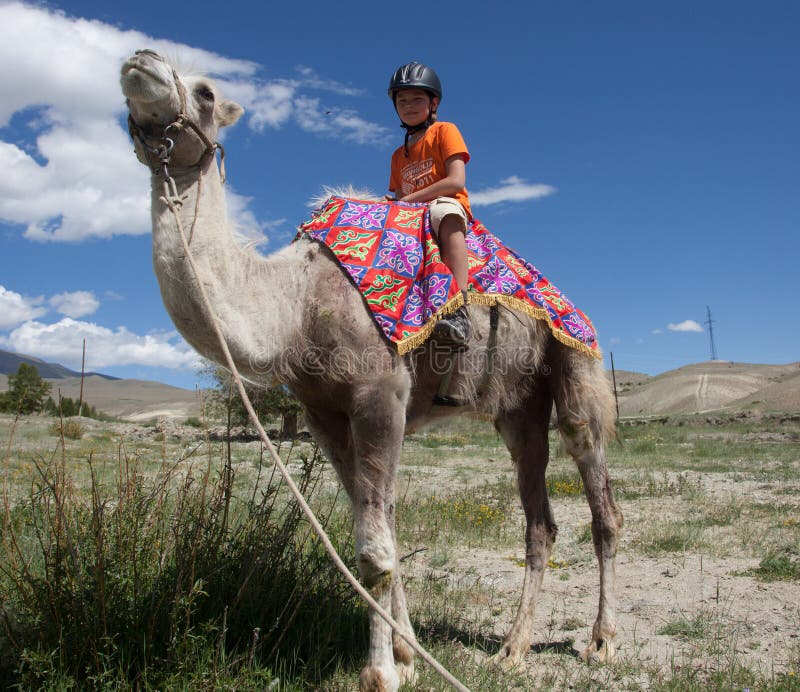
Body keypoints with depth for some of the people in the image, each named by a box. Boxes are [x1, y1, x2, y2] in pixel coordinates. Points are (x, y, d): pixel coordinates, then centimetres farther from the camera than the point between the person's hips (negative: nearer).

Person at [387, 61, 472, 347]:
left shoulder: (444, 131, 5)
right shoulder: (398, 156, 24)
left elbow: (456, 182, -11)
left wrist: (409, 199, -11)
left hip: (448, 205, -7)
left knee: (443, 211, -42)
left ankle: (459, 311, -57)